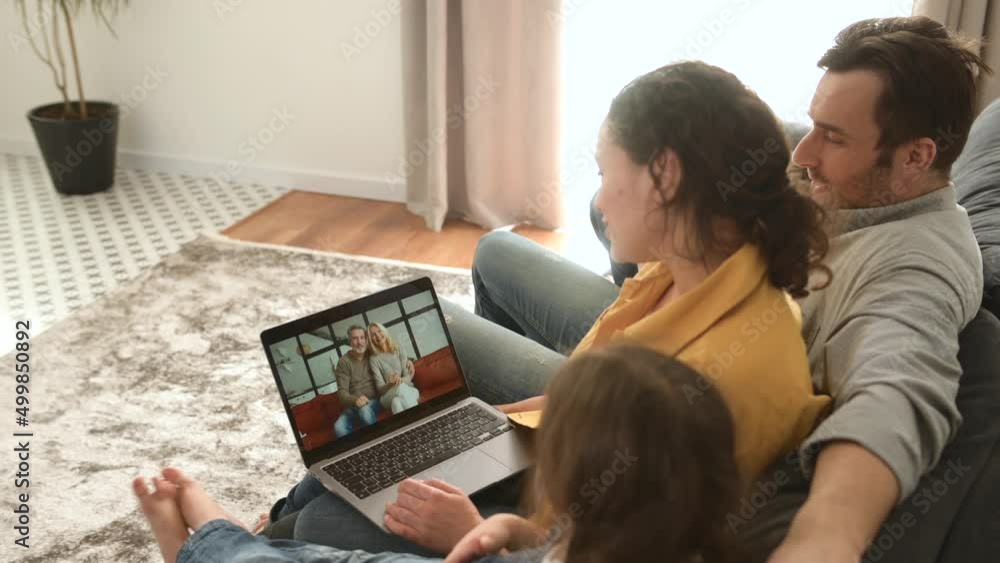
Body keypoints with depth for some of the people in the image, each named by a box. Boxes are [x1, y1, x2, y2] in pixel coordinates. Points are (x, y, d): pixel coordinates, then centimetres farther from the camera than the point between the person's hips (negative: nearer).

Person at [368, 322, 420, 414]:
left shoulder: (398, 349, 7)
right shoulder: (373, 359, 1)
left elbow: (408, 377, 1)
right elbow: (380, 388, -4)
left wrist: (400, 380, -23)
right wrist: (390, 384, -27)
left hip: (408, 390, 1)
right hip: (387, 396, -1)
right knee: (401, 387, -38)